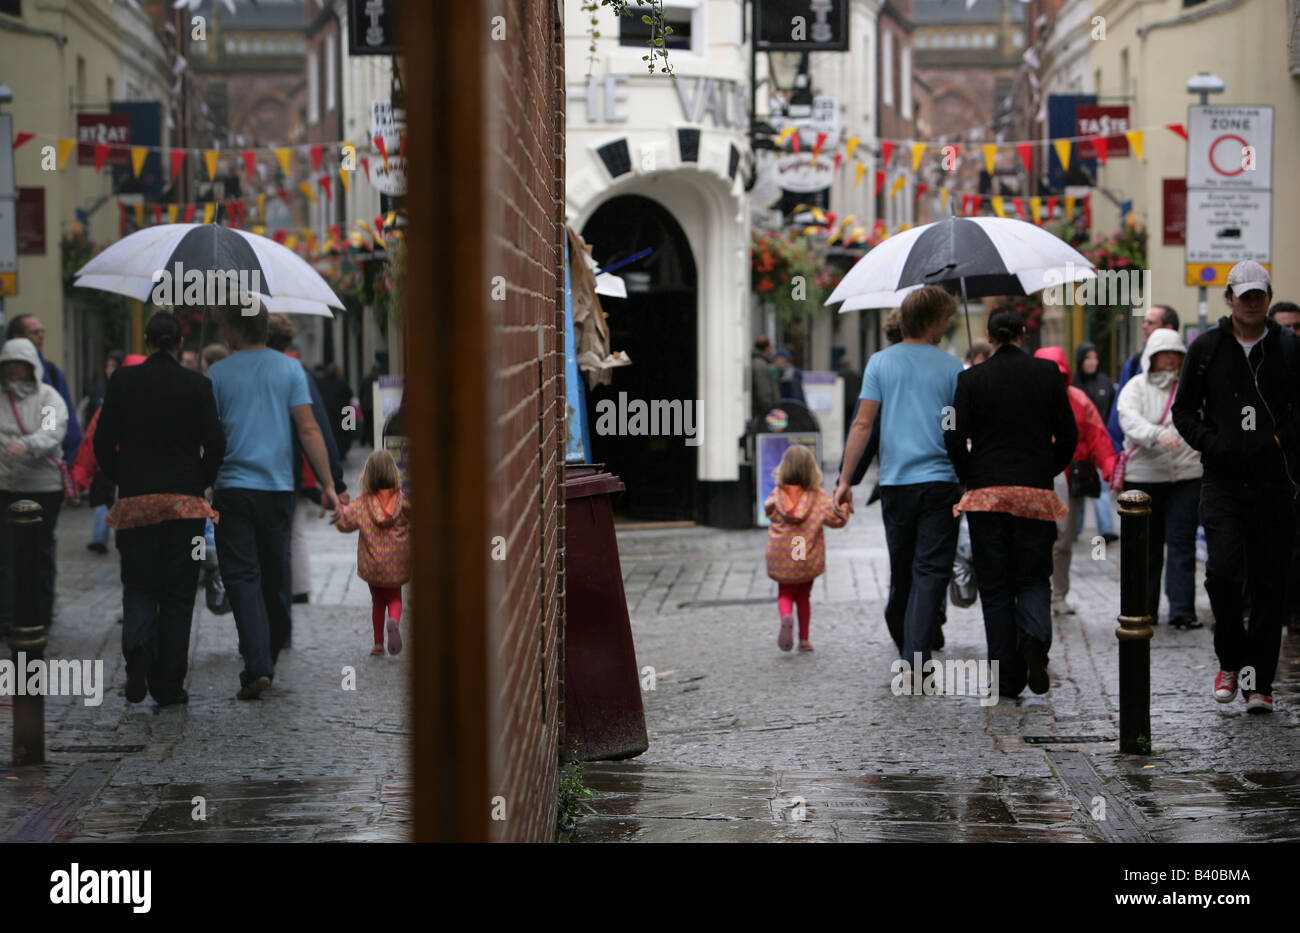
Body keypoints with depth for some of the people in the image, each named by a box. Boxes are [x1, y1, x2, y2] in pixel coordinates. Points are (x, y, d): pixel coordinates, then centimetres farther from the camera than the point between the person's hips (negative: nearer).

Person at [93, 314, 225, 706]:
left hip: (135, 498, 1)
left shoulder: (123, 380, 0)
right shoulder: (197, 384, -3)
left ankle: (137, 646, -16)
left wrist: (121, 479, 13)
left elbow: (102, 440, -1)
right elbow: (215, 442, -7)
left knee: (138, 586, 12)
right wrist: (201, 481, 9)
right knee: (178, 593, 5)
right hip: (185, 502, -1)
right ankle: (168, 685, 4)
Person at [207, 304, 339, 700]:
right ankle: (268, 662, 25)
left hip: (232, 488, -2)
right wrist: (328, 484, -2)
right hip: (278, 489, 2)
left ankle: (257, 665, -17)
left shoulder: (217, 374, -2)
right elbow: (308, 430, -3)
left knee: (242, 578, -3)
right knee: (275, 578, 13)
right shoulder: (289, 368, 3)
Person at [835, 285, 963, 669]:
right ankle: (916, 656, -14)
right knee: (931, 570, -3)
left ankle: (903, 643, 31)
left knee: (901, 569, 16)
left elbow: (862, 424, -3)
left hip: (894, 482, 3)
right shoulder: (951, 367, -1)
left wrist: (845, 479, -1)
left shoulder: (880, 363, 3)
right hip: (939, 480, -3)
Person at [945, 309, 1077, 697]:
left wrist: (970, 477, 9)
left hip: (986, 491, -1)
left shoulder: (971, 378, -3)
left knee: (994, 585, 6)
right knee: (1033, 577, 10)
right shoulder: (1047, 373, 0)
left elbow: (955, 438, -7)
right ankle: (1035, 638, -20)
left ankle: (1007, 676, 4)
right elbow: (1068, 434, 1)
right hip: (1036, 491, 1)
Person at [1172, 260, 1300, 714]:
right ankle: (1232, 660, 8)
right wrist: (1212, 444, -4)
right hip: (1223, 482, 0)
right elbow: (1183, 409, 12)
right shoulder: (1206, 348, 8)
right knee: (1222, 571, -14)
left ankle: (1259, 681, 9)